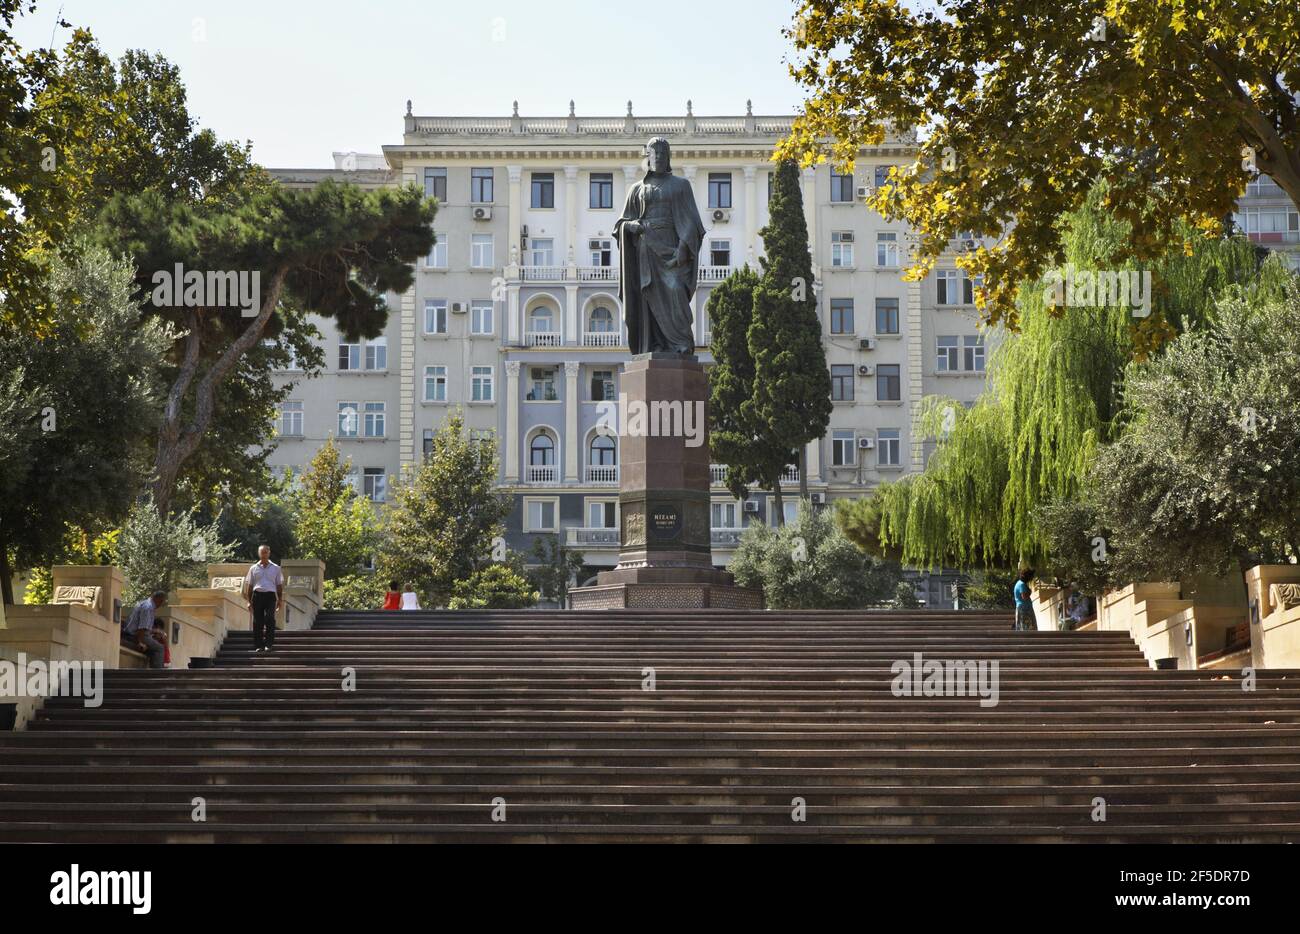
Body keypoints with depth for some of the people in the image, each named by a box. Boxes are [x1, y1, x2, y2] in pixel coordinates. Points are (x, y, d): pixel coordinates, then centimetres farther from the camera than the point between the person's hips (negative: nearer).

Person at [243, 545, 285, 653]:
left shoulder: (275, 568, 12)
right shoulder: (254, 569, 13)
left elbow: (279, 585, 14)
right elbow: (249, 586, 14)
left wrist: (280, 600, 7)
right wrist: (249, 601, 7)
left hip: (270, 595, -1)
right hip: (257, 595, 1)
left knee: (269, 618, -17)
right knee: (258, 622, -1)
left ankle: (269, 643, -16)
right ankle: (258, 645, 4)